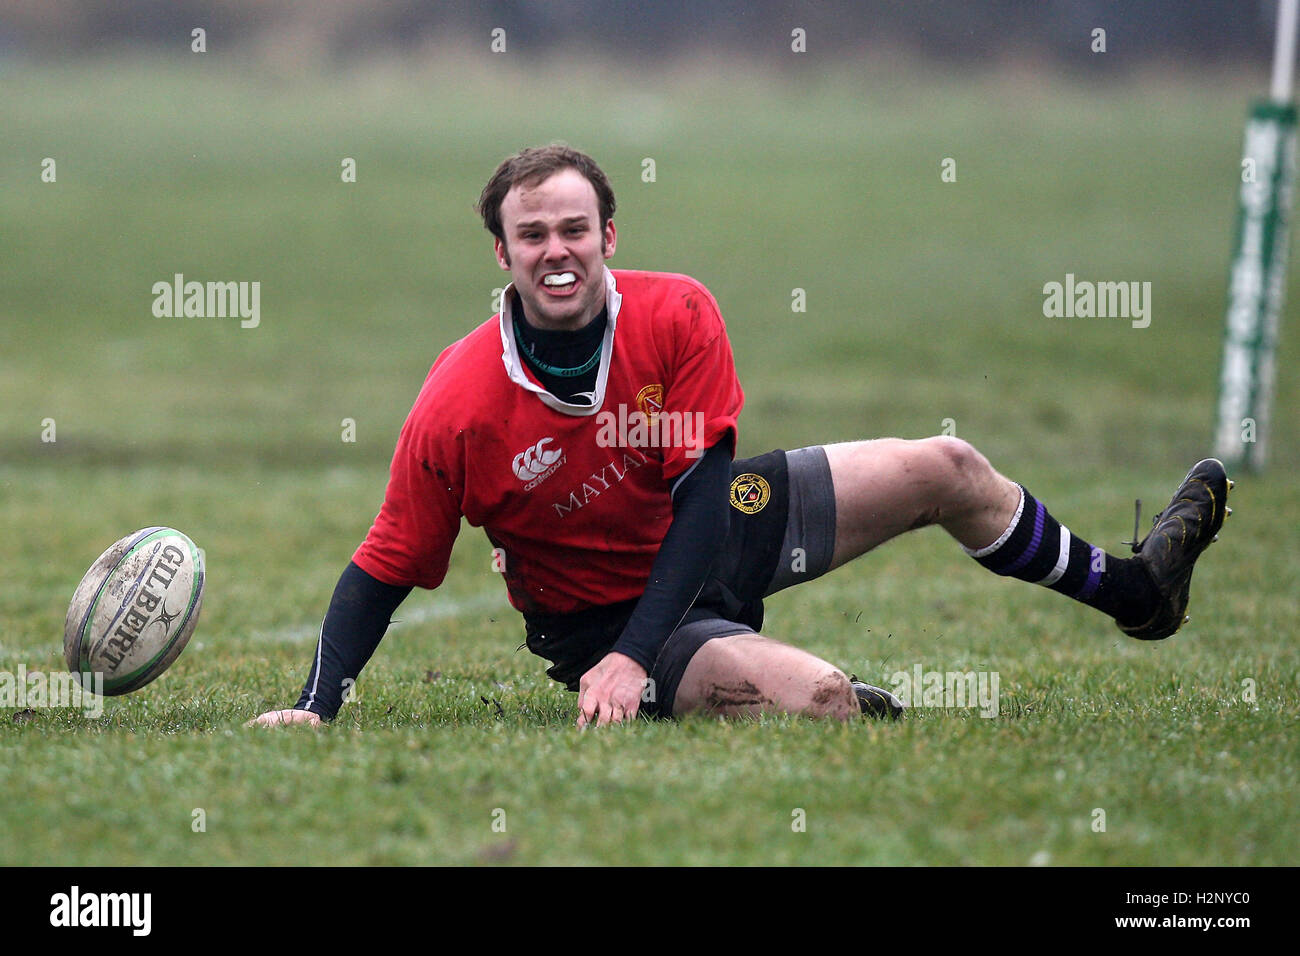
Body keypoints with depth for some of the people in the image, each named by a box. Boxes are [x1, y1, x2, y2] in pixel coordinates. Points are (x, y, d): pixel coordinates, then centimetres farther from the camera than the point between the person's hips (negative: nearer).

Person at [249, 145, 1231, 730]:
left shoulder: (678, 315, -20)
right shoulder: (458, 406, -28)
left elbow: (702, 493, -19)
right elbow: (382, 572, -21)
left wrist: (633, 654, -30)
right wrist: (317, 706, -35)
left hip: (712, 527, 5)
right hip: (595, 614, -5)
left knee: (946, 469, 10)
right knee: (816, 695, -33)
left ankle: (1129, 589, 35)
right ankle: (871, 708, 4)